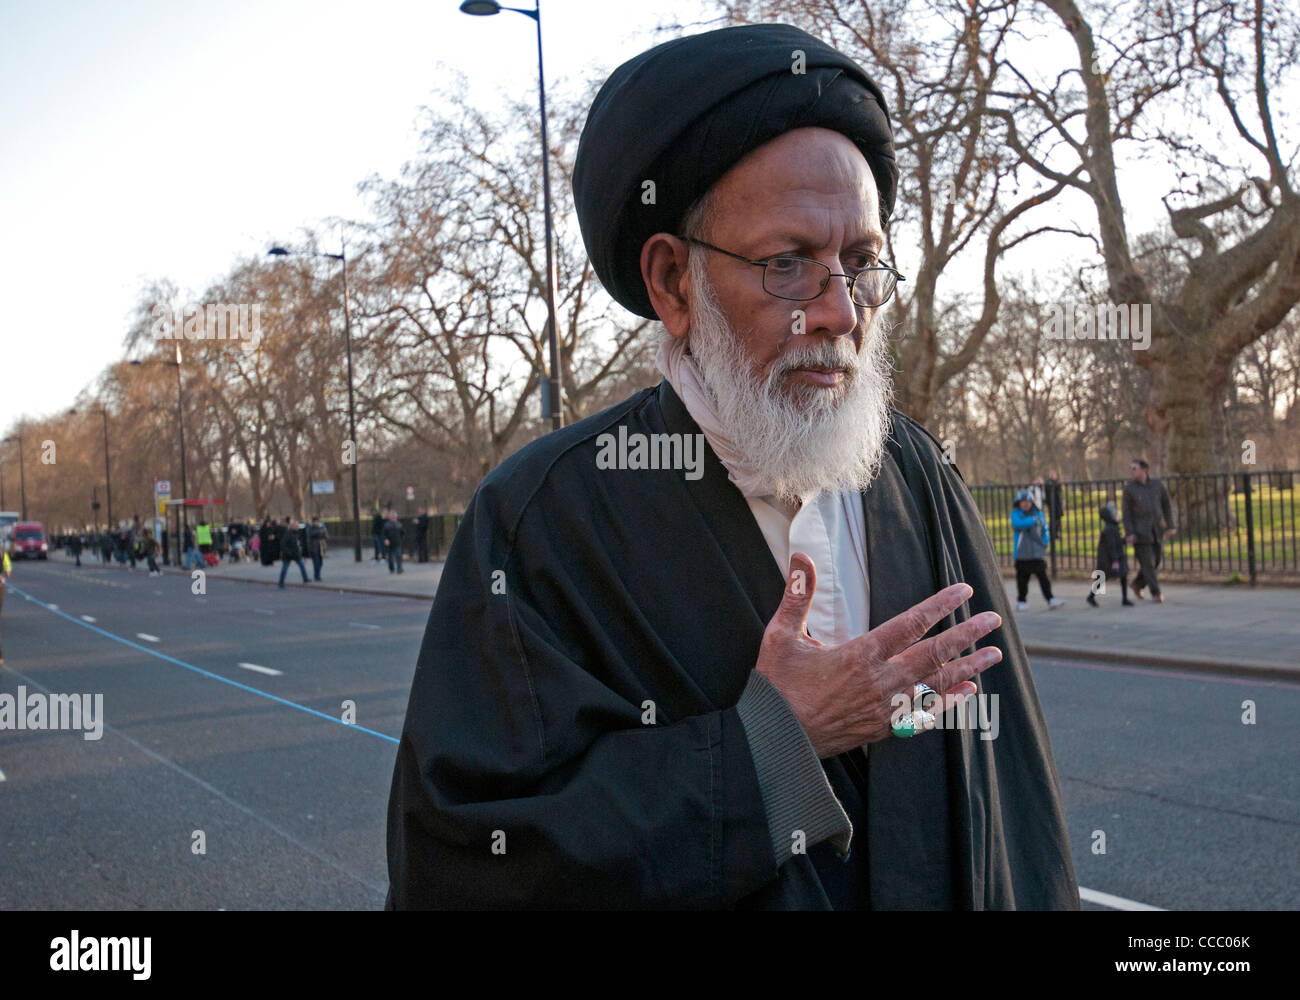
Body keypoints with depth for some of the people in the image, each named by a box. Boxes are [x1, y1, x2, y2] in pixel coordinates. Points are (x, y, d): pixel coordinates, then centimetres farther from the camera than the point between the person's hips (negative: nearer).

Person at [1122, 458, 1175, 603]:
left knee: (1154, 561, 9)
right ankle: (1156, 593, 4)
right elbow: (1126, 512, -8)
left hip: (1156, 530, 3)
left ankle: (1137, 583, 31)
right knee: (1147, 562, -6)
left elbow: (1167, 505, 7)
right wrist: (1129, 534, -14)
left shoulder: (1157, 485, -3)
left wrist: (1170, 526, 5)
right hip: (1139, 530, -3)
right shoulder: (1129, 488, -9)